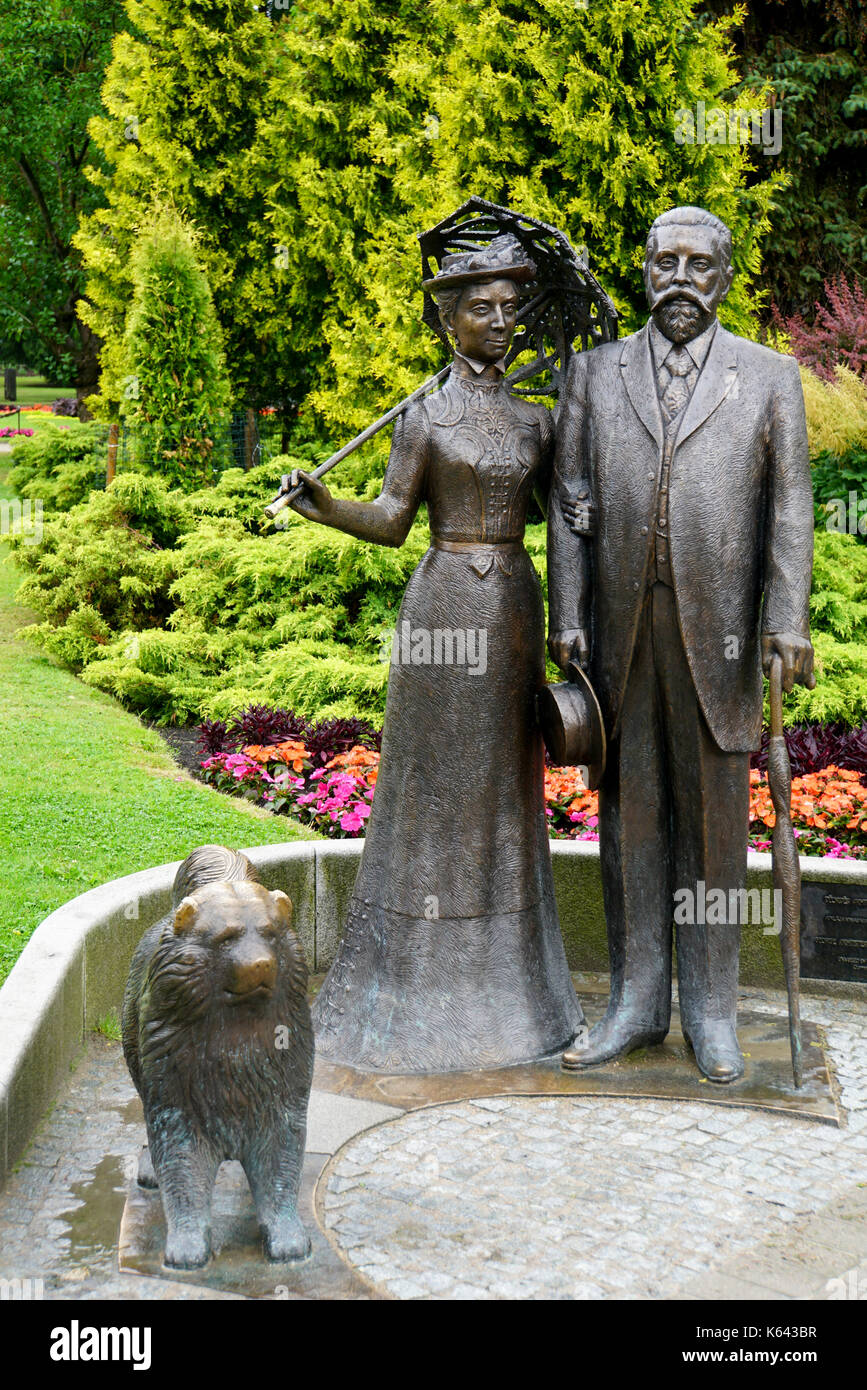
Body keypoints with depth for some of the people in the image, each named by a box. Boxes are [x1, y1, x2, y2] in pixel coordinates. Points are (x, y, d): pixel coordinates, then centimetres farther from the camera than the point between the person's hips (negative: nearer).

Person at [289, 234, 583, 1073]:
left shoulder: (535, 421, 10)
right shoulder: (425, 417, -2)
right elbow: (392, 520, -6)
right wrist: (324, 508, -22)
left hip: (514, 604, 4)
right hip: (445, 602, -4)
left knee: (505, 776, 9)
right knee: (433, 771, 0)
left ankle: (501, 974, 21)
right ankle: (418, 978, 12)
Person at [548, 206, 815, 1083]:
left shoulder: (769, 377, 8)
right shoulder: (595, 373, 12)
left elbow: (789, 510, 2)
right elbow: (570, 506, 8)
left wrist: (788, 624, -8)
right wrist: (565, 622, 0)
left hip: (719, 631, -1)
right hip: (619, 626, 2)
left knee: (716, 815, 5)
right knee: (629, 815, 7)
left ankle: (711, 1009, 17)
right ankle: (636, 1002, 18)